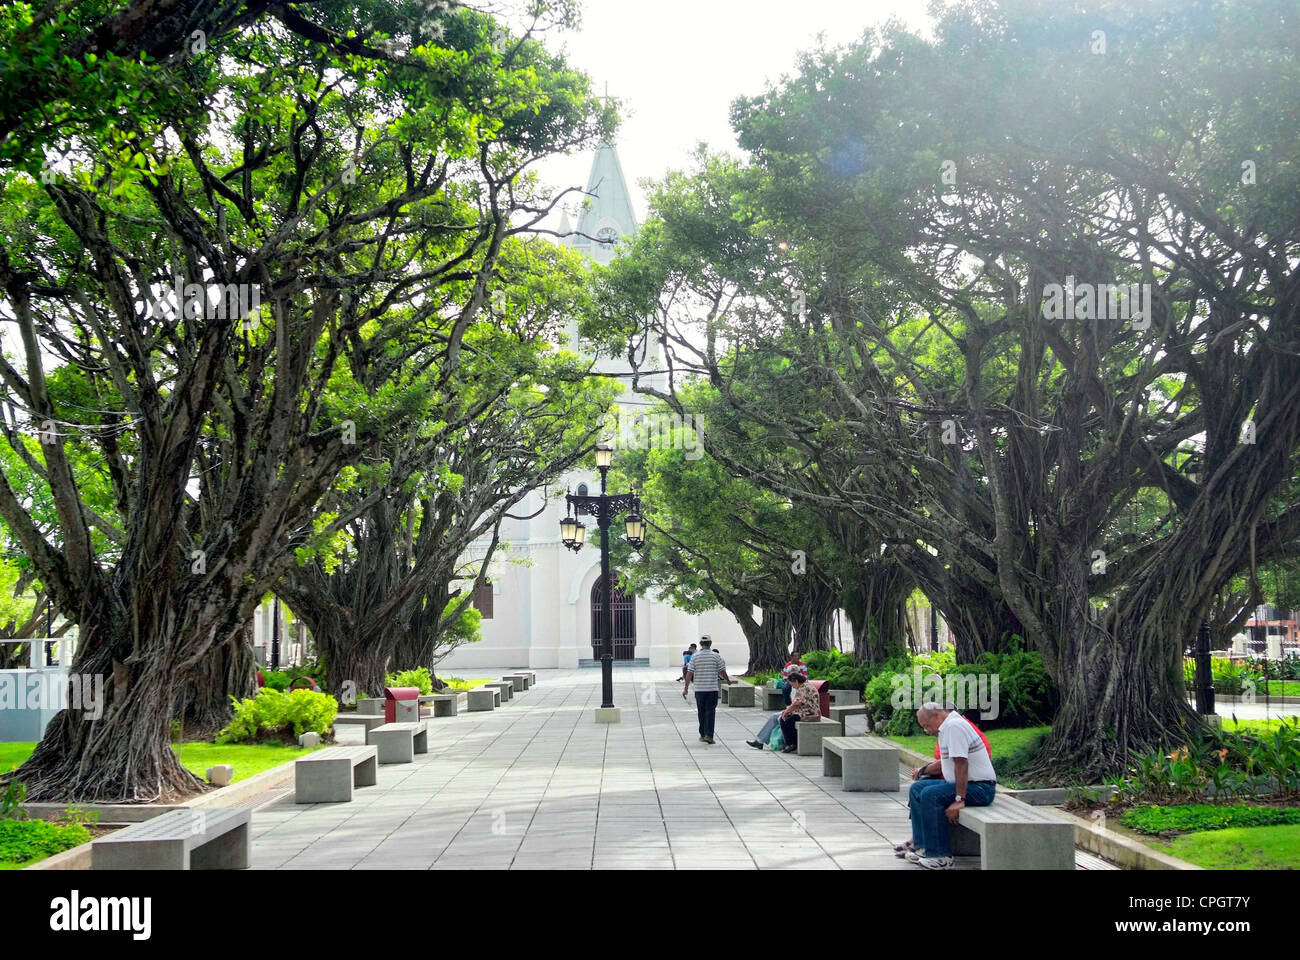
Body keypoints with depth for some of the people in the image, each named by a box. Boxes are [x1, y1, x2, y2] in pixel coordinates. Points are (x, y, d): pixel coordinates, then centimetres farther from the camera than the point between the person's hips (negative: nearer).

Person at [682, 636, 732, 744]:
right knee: (710, 712, -3)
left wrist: (686, 688, 0)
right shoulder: (716, 656, -3)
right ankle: (708, 735, -13)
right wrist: (728, 680, 21)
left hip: (699, 689, 2)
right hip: (712, 689, -2)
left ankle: (703, 735, 20)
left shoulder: (695, 657, 0)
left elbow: (689, 673, -3)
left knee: (702, 712, 13)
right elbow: (722, 672, 2)